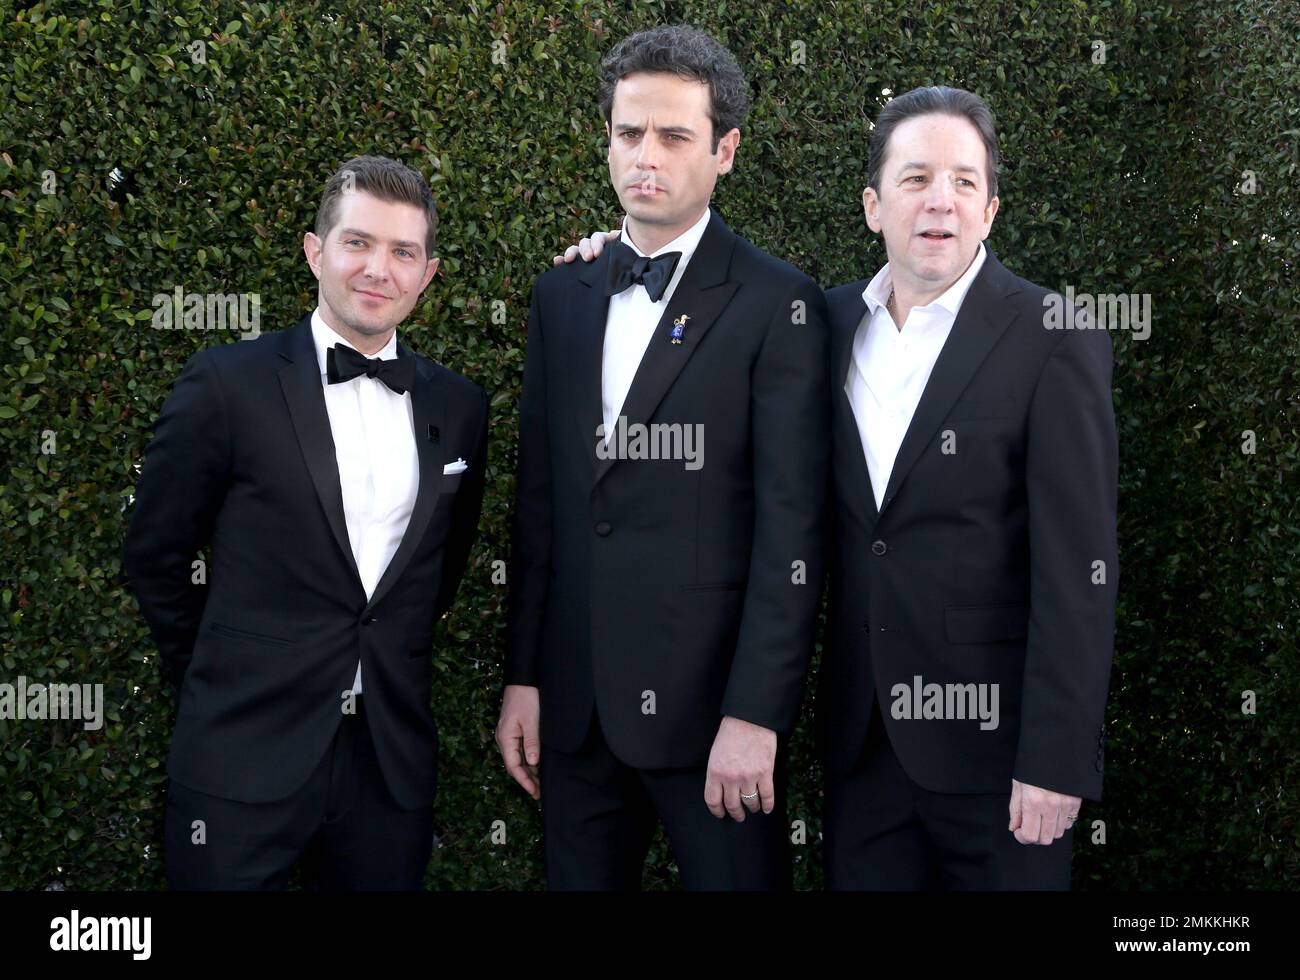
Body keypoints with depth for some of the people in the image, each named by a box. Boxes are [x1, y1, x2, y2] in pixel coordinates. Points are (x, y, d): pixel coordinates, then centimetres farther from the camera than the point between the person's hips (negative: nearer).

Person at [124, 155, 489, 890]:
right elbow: (156, 553, 1)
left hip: (392, 763, 4)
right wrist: (221, 680, 9)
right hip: (245, 761, -3)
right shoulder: (228, 384, -6)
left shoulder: (459, 407, 6)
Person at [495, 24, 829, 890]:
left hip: (708, 701, -5)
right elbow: (539, 501, 11)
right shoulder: (561, 297, 10)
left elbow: (791, 526, -11)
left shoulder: (777, 304, -7)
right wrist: (523, 677, 8)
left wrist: (755, 715, -15)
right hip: (575, 701, 5)